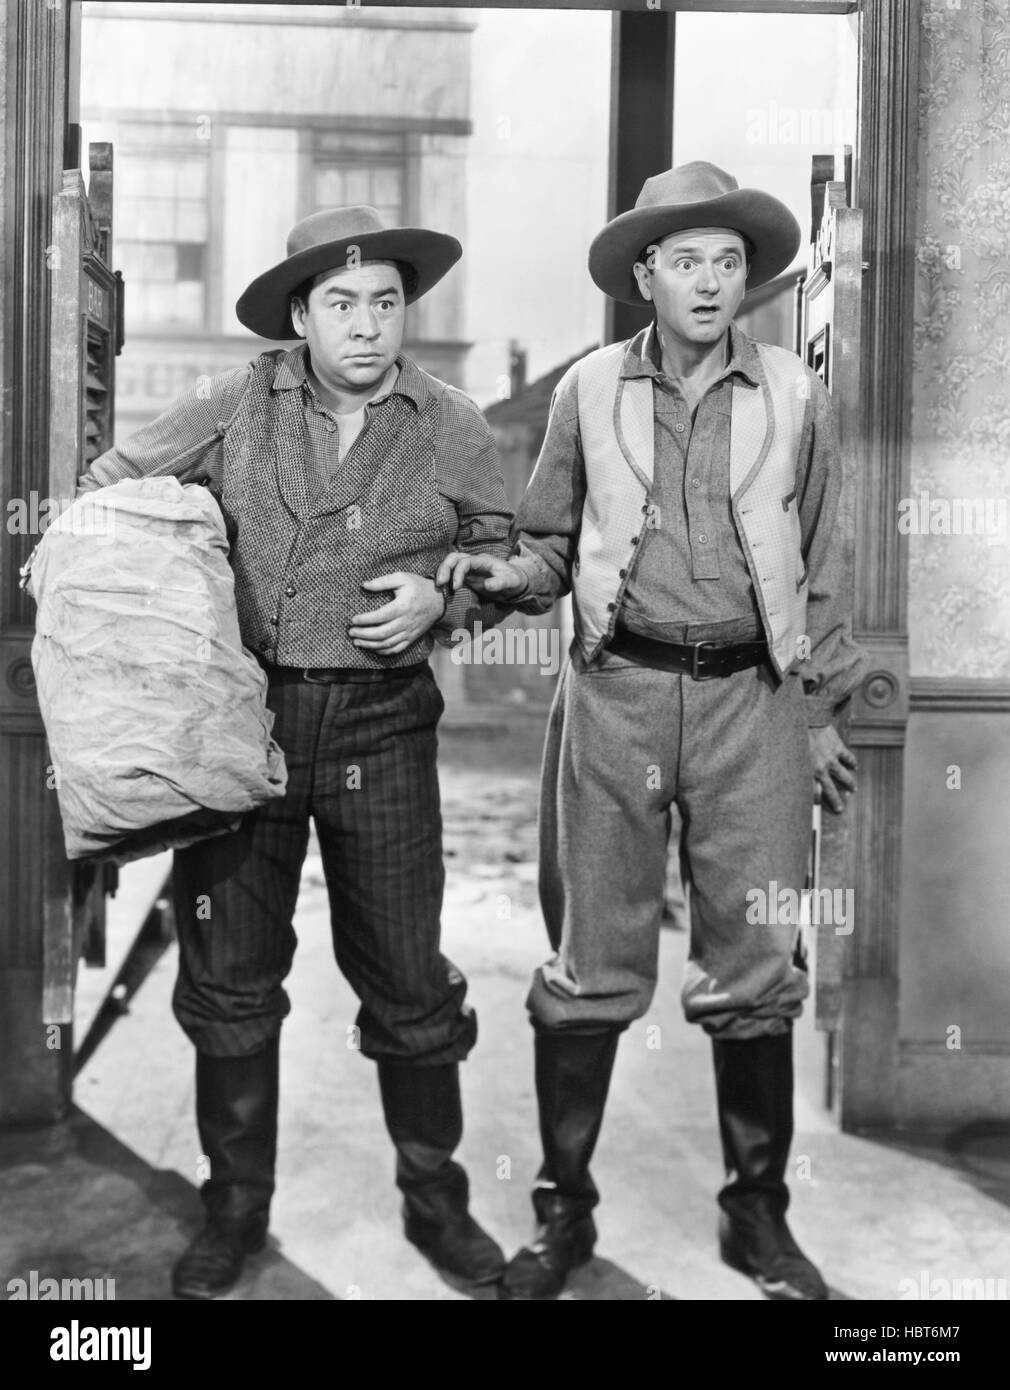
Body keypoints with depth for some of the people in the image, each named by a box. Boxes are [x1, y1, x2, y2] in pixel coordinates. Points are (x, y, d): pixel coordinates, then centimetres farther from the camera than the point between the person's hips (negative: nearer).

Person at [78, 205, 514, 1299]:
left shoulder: (450, 428, 2)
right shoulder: (236, 407, 0)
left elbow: (499, 553, 14)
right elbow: (105, 492, 10)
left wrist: (439, 601, -6)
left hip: (382, 725, 0)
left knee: (406, 975, 5)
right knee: (228, 972, 8)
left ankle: (433, 1197, 26)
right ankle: (236, 1204, 26)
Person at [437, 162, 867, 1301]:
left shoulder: (793, 395, 7)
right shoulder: (589, 390, 6)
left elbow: (821, 565, 11)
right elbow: (554, 540, 13)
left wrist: (819, 710, 9)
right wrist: (510, 579, -9)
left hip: (751, 699, 1)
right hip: (615, 692, 0)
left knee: (756, 971, 4)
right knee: (589, 965, 3)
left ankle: (757, 1213, 21)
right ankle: (563, 1208, 17)